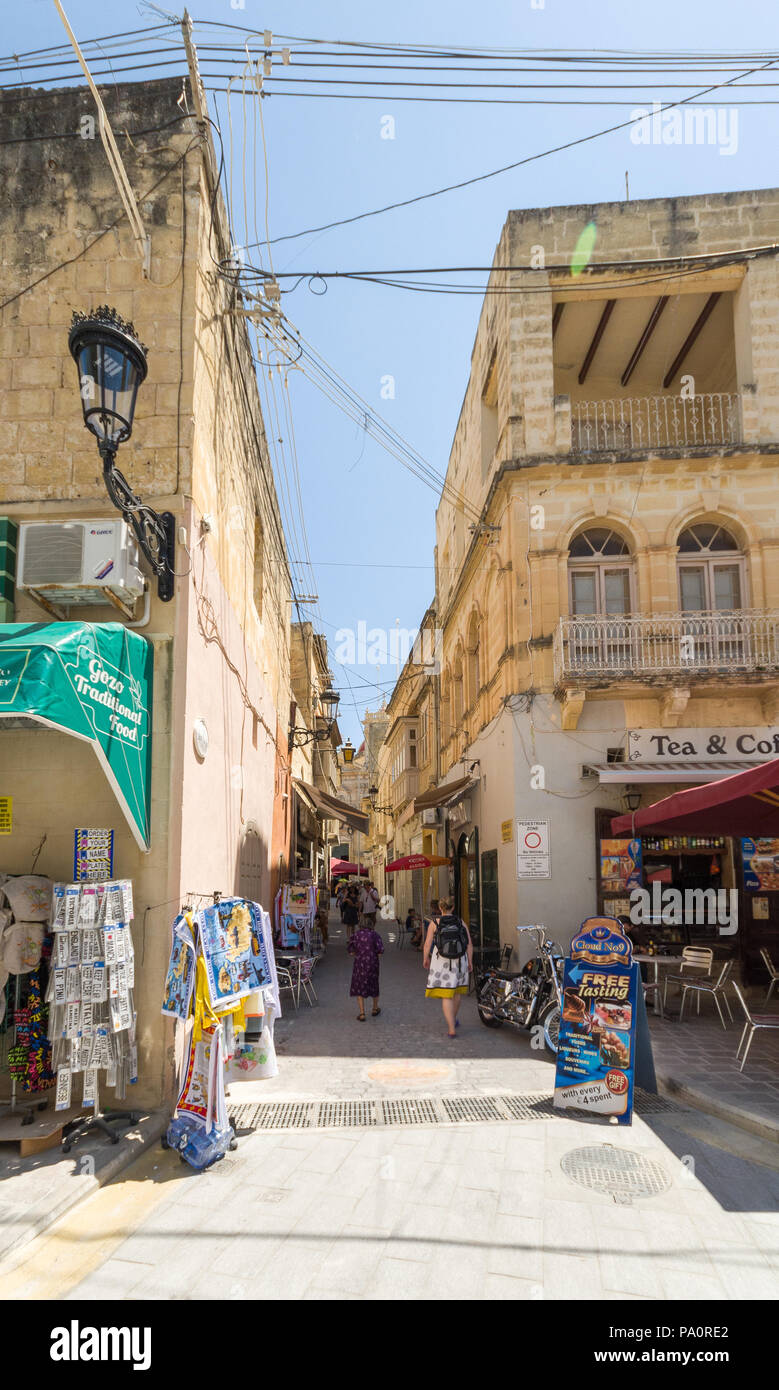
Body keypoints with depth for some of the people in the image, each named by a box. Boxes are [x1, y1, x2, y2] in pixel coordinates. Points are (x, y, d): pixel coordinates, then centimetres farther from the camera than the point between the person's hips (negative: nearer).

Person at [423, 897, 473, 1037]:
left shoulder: (434, 923, -7)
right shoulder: (461, 922, 0)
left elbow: (427, 944, -8)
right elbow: (469, 944, -2)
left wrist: (425, 958, 8)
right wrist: (470, 962, 8)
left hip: (441, 962, -3)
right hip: (460, 962, 3)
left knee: (446, 995, 0)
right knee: (457, 990, 24)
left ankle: (451, 1029, -8)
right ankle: (454, 1019, 42)